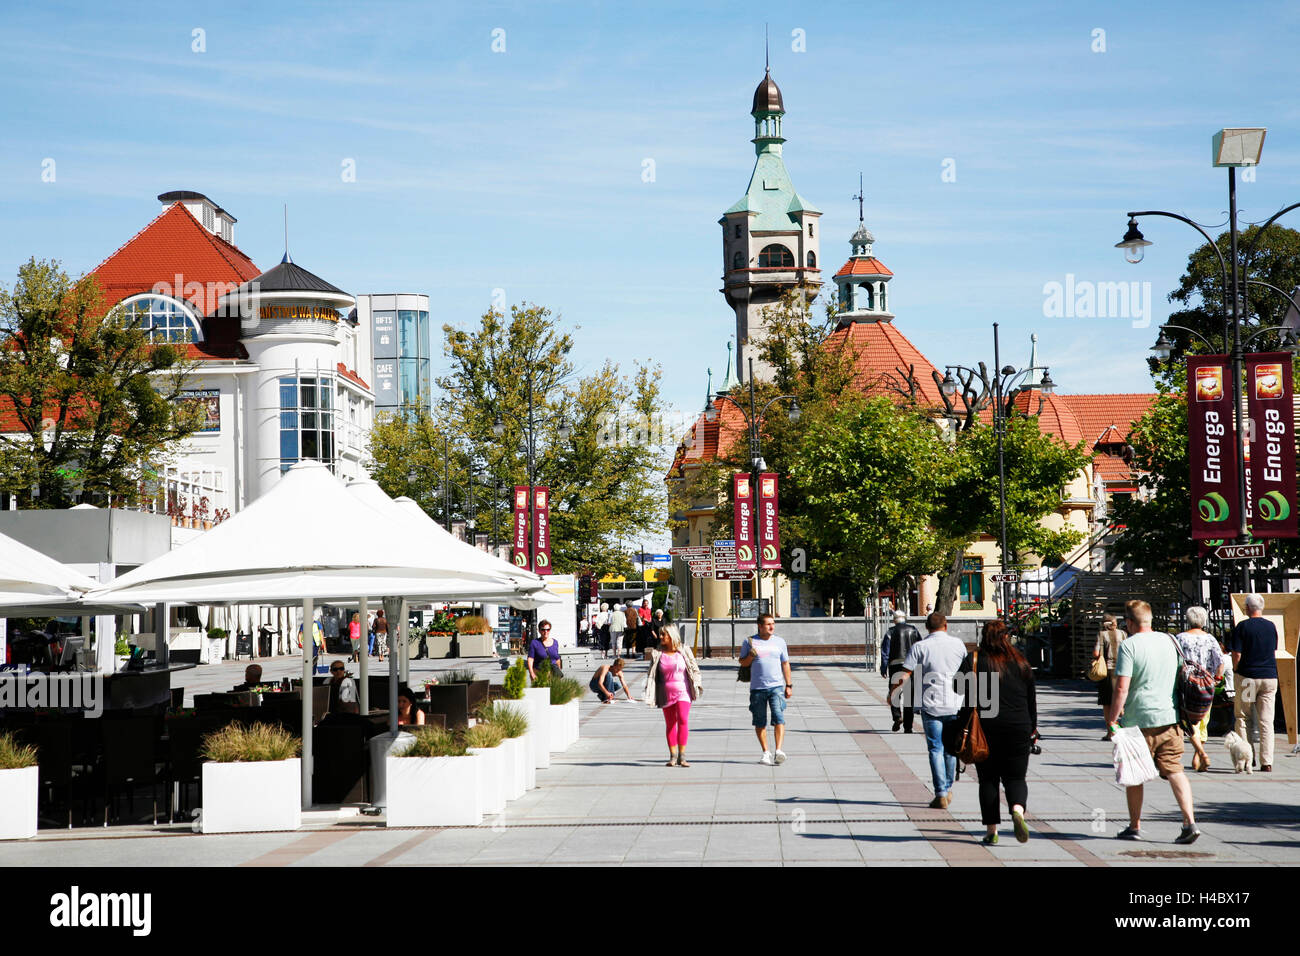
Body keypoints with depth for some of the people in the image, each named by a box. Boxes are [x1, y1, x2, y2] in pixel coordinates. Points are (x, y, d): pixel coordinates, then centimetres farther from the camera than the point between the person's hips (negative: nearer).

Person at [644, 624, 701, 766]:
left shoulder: (683, 652, 1)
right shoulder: (658, 654, 5)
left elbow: (695, 669, 9)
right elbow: (652, 674, 7)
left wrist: (696, 685, -2)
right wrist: (650, 695, -1)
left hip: (682, 692, -2)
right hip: (666, 694, 2)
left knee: (683, 720, -17)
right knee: (670, 725, 4)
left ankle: (682, 756, -15)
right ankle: (672, 757, 11)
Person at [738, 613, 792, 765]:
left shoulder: (779, 642, 10)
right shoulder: (749, 642, 4)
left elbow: (785, 664, 16)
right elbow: (743, 663, 9)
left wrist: (789, 685, 13)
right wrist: (751, 655, -12)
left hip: (777, 686, 0)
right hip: (757, 688, 0)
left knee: (779, 718, -15)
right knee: (760, 722, 5)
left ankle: (779, 751, -20)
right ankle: (766, 752, 16)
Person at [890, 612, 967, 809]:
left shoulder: (920, 647, -4)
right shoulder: (958, 644, 4)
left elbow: (904, 676, -7)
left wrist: (891, 693, 10)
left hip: (931, 705, -2)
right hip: (955, 704, 2)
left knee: (936, 749, 1)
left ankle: (941, 794, -5)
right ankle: (947, 789, 26)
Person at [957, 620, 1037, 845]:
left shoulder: (973, 661, -2)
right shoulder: (1021, 663, 6)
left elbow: (959, 688, -11)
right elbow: (1031, 699, 11)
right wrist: (1032, 728, 21)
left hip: (985, 728, -1)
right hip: (1018, 729, 1)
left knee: (988, 779, 8)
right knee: (1015, 777, 9)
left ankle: (991, 831, 4)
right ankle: (1017, 810, -20)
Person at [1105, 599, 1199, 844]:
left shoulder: (1129, 645, -10)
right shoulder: (1168, 640, 9)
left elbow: (1122, 688, -16)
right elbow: (1179, 676, 19)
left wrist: (1112, 719, -9)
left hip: (1139, 720, -5)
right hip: (1170, 717, 5)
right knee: (1175, 771, 4)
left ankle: (1135, 827, 18)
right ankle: (1190, 822, -10)